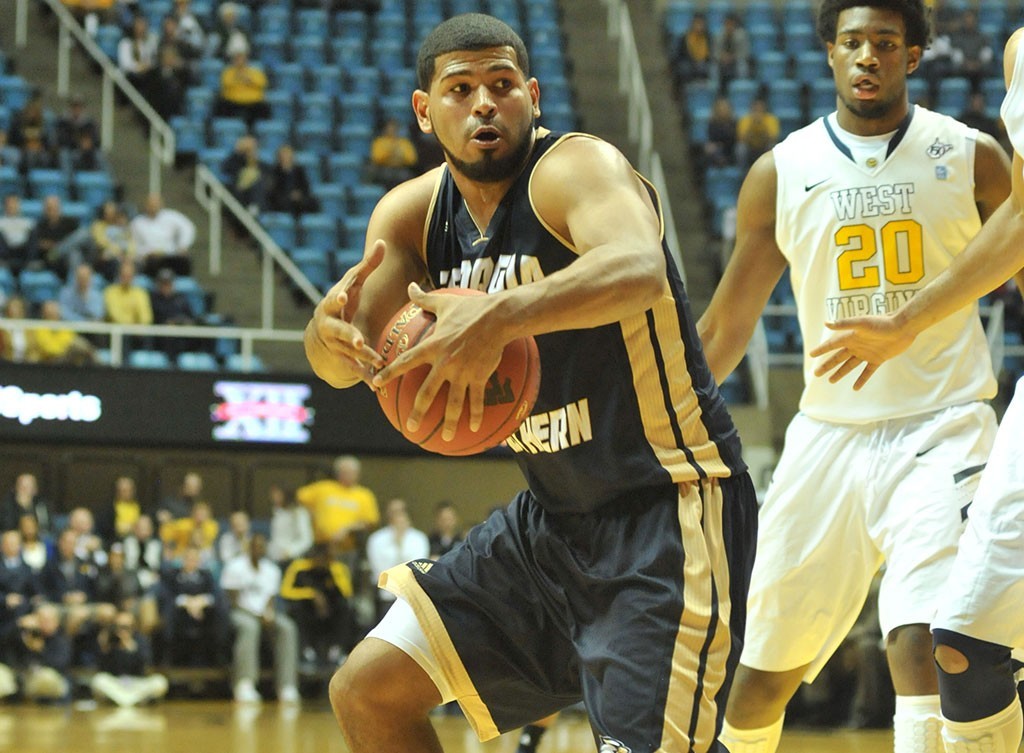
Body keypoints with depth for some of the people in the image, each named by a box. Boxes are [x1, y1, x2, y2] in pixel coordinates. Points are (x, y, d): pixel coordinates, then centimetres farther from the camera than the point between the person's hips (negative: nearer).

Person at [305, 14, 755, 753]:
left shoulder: (576, 167, -18)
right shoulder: (413, 213, 4)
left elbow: (639, 271, -40)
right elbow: (341, 363, -5)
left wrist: (501, 317, -56)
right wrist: (333, 325, -30)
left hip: (666, 509, -8)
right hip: (554, 519, 8)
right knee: (366, 691, 7)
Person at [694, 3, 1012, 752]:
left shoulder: (971, 158, 0)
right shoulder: (780, 173, 3)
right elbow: (726, 326, 11)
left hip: (941, 429, -2)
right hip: (829, 431, 3)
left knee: (920, 645, -23)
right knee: (767, 668, 9)